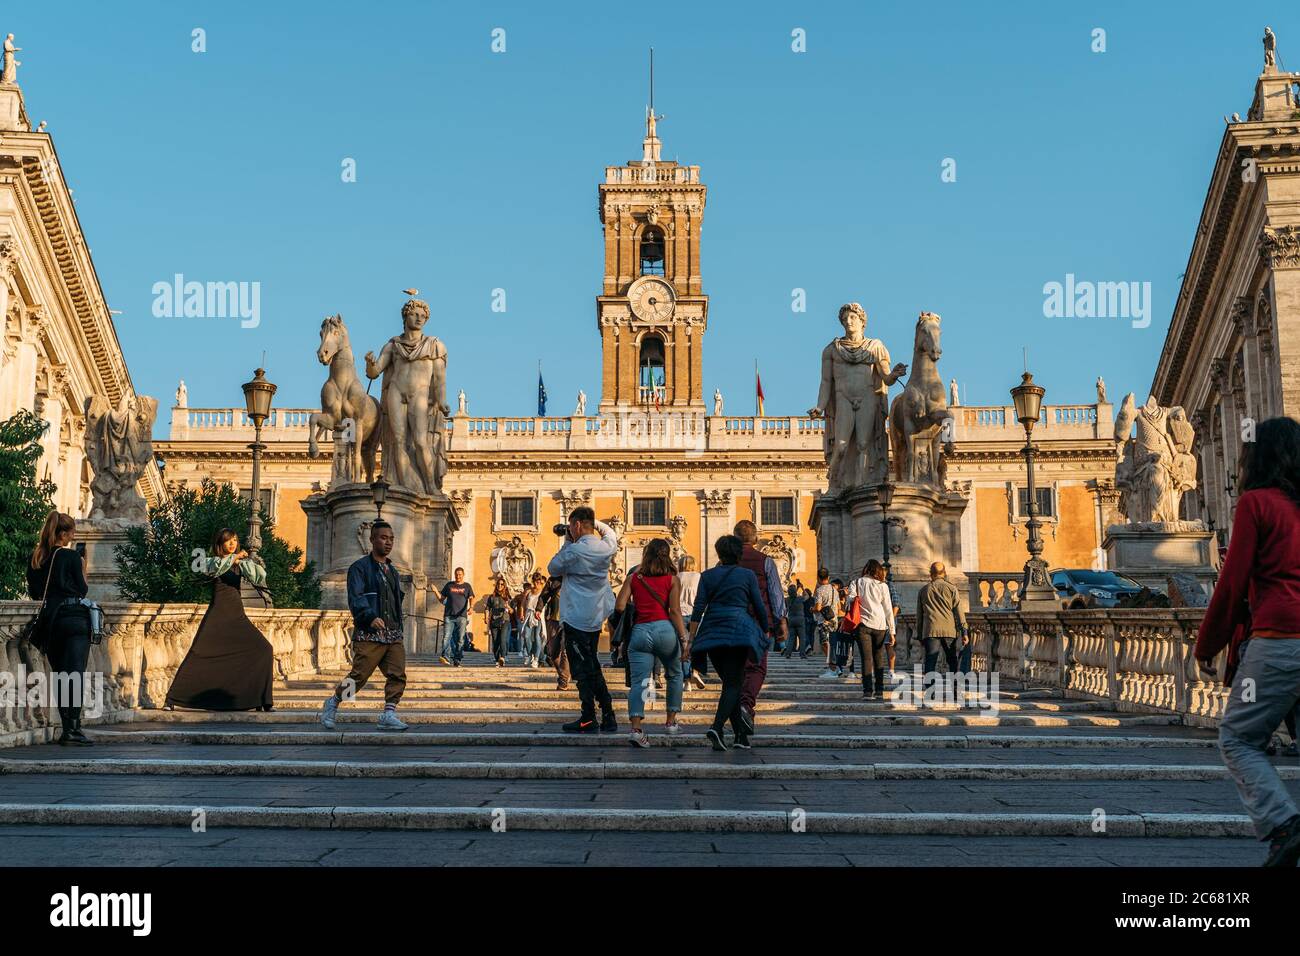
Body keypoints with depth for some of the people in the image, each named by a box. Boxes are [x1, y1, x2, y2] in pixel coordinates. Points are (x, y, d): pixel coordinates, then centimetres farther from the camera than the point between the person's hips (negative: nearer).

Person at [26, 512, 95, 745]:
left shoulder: (35, 558, 8)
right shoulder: (72, 557, -8)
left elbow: (33, 593, 14)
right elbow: (82, 591, -3)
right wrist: (83, 570, 11)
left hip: (49, 619, 6)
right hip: (74, 618, -6)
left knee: (60, 674, 12)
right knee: (75, 674, -6)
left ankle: (66, 728, 12)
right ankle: (73, 729, -13)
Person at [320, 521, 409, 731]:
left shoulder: (391, 570, 22)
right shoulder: (360, 567, -2)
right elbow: (355, 598, -14)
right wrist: (370, 617, -28)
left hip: (393, 635, 7)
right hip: (369, 635, -7)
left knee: (397, 675, -5)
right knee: (359, 675, -5)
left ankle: (389, 714, -1)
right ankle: (332, 704, 16)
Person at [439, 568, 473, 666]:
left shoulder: (467, 586, 11)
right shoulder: (449, 585, 15)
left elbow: (471, 598, -1)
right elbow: (442, 598, 20)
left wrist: (471, 607, -20)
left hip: (461, 616, 0)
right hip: (449, 616, 1)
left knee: (460, 639, -2)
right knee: (448, 636, -13)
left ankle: (457, 660, 2)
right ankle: (446, 657, -23)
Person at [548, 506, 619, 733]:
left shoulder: (574, 551, -18)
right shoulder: (606, 547, 2)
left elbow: (552, 568, -2)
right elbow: (611, 534, 27)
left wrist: (566, 543, 2)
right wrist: (595, 522, 17)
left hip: (576, 618, -7)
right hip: (597, 617, 7)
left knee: (582, 669, -1)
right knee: (592, 666, 16)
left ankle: (588, 719, 1)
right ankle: (608, 716, 16)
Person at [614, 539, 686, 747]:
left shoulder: (633, 578, 11)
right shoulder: (672, 579, 6)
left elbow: (619, 607, 4)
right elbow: (675, 611, -2)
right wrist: (684, 638, -1)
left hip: (639, 632, 1)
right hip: (664, 629, -1)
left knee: (638, 682, -2)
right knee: (675, 675, 21)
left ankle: (636, 729, -18)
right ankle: (671, 722, 24)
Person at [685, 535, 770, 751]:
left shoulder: (708, 575, 9)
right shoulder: (748, 575, 5)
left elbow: (698, 608, 2)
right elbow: (760, 607, 5)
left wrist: (691, 638, 3)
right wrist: (765, 632, 18)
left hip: (712, 632, 3)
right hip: (738, 631, -3)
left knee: (730, 682, 14)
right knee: (733, 684, -2)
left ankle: (741, 735, 13)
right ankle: (716, 727, -24)